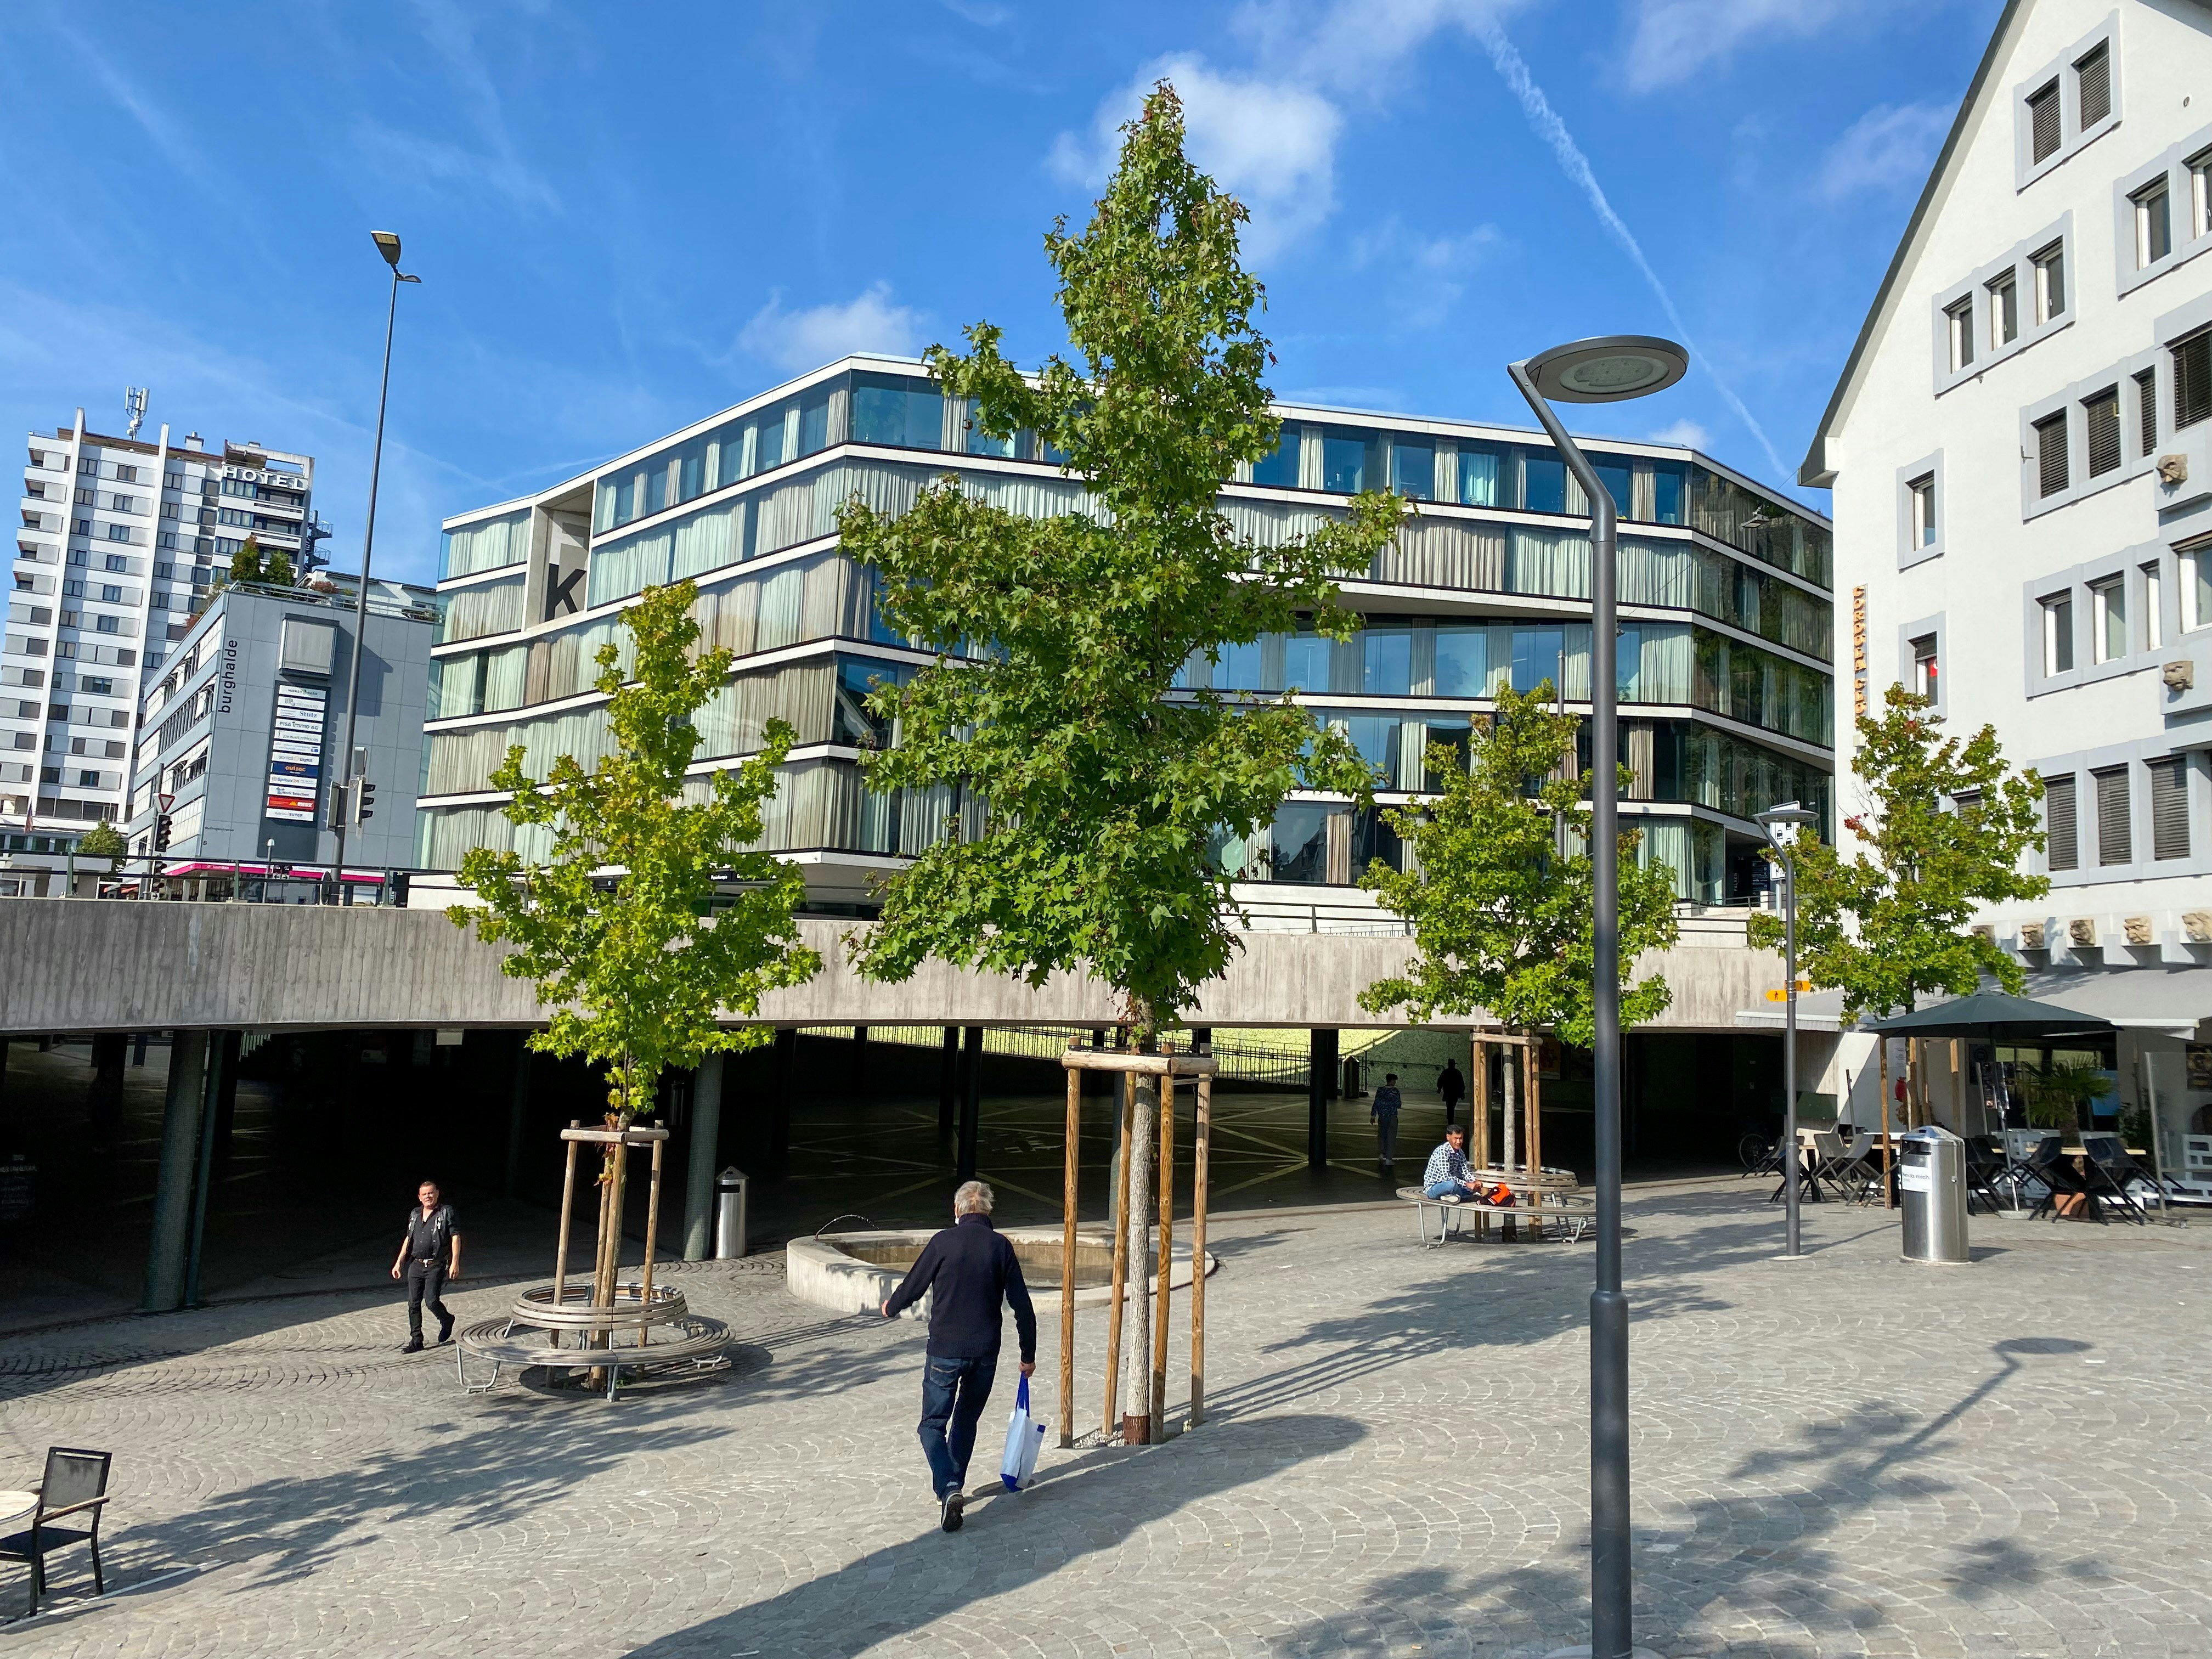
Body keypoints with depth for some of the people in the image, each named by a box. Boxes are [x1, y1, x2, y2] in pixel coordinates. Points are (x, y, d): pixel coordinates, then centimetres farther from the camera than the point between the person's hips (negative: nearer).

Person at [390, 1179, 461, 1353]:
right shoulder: (415, 1214, 15)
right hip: (416, 1265, 5)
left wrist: (455, 1262, -14)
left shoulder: (446, 1212, -2)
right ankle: (416, 1341, 10)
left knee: (432, 1300, -13)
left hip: (436, 1265, -5)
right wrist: (399, 1262, 17)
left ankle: (446, 1321, 18)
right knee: (413, 1303, 2)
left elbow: (456, 1237, -6)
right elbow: (408, 1239, 22)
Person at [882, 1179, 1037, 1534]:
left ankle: (948, 1489, -15)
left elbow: (912, 1287, -1)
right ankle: (953, 1485, 32)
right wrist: (1028, 1354, 11)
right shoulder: (1001, 1247, -1)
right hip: (986, 1353, 3)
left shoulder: (944, 1242, -8)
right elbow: (1022, 1306, 0)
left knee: (933, 1424, 5)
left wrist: (891, 1308, 21)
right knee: (966, 1421, 22)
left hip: (945, 1351, -3)